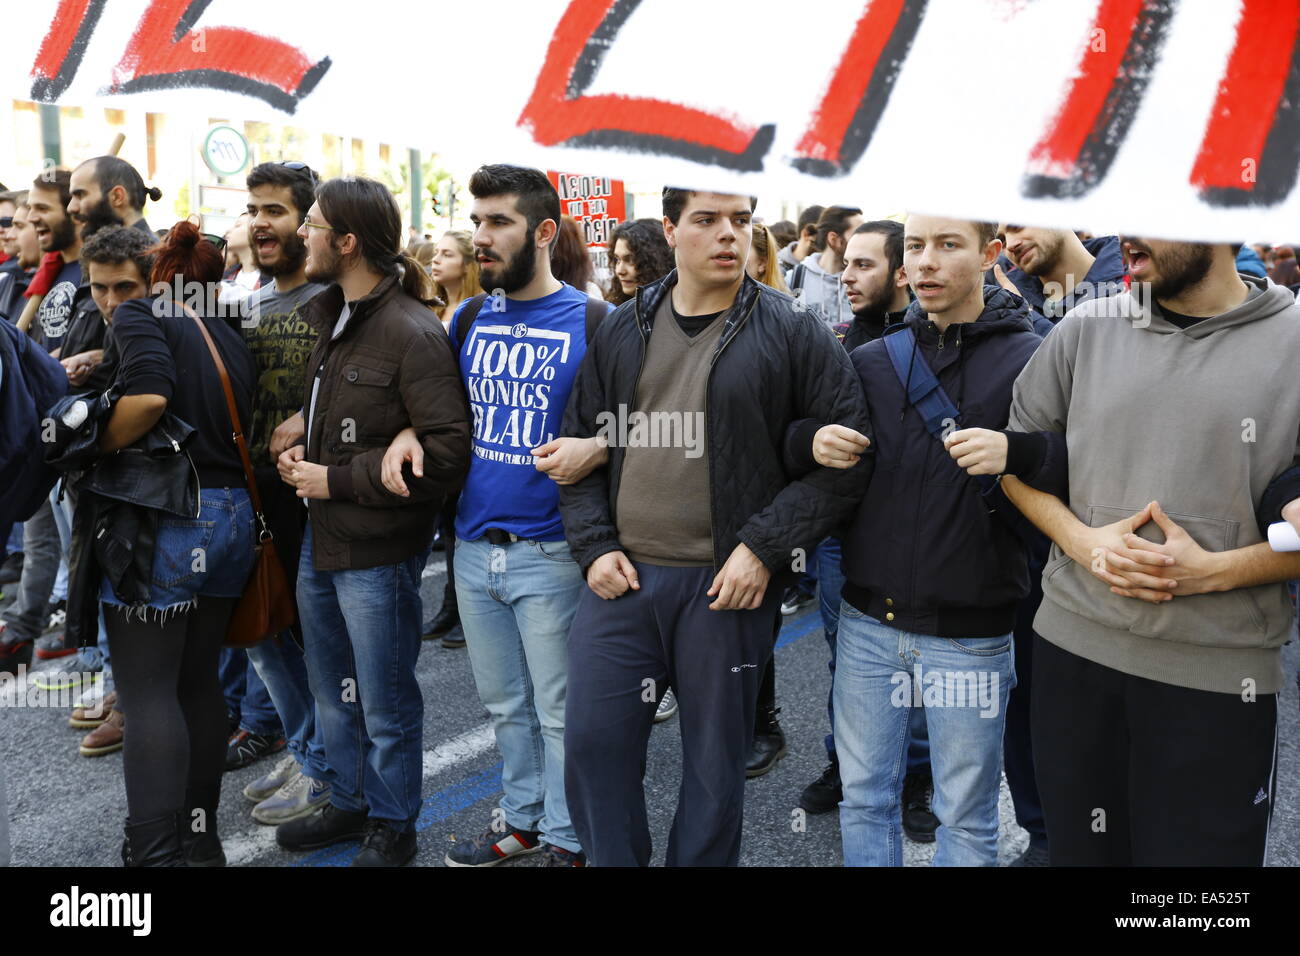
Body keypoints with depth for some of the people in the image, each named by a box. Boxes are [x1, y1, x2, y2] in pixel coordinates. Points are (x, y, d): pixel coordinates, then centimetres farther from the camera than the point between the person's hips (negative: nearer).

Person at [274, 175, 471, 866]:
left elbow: (448, 450, -25)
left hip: (376, 552, -9)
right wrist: (301, 450, 3)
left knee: (386, 705, 9)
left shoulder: (410, 332, -19)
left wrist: (338, 479, -21)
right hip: (319, 539, 9)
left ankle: (392, 827, 29)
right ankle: (348, 803, 42)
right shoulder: (332, 318, 9)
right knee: (332, 692, 23)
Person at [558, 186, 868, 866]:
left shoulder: (790, 332, -3)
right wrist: (594, 546, 1)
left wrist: (764, 547, -12)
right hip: (622, 579, 3)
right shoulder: (623, 329, 8)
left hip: (728, 587, -3)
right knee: (592, 742, 7)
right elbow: (580, 441, 13)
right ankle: (614, 860, 30)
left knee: (715, 759, 11)